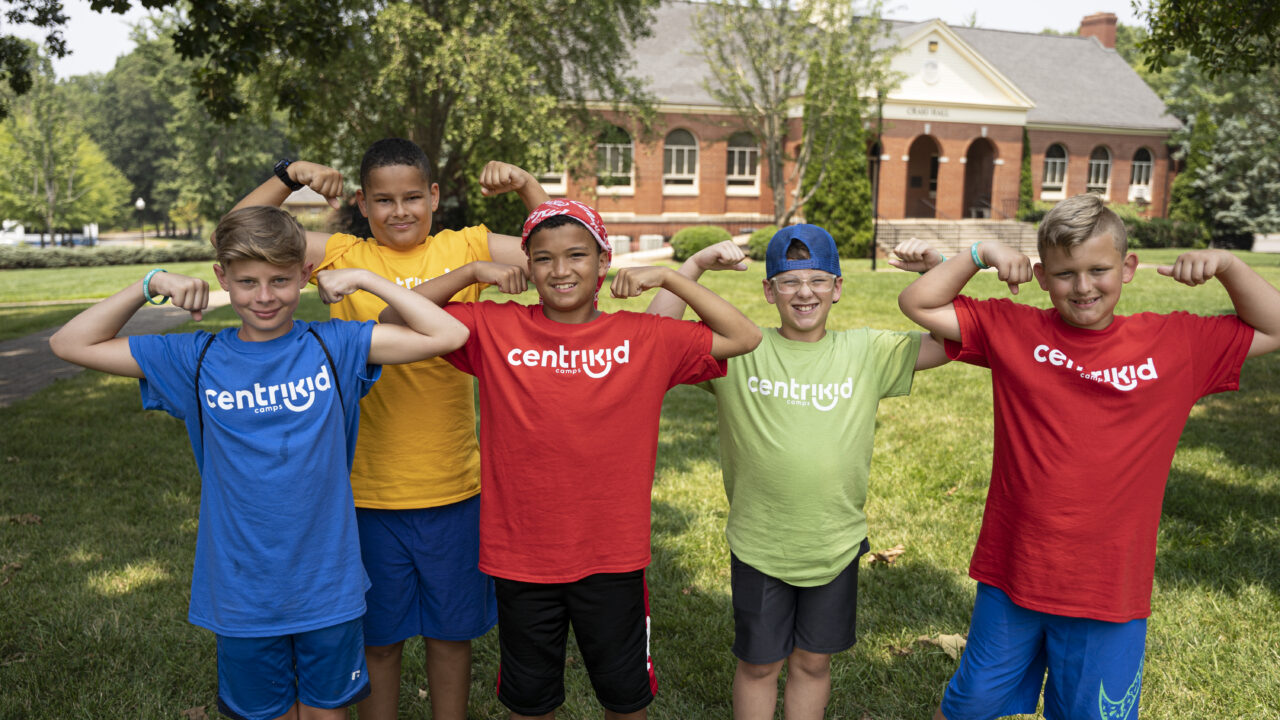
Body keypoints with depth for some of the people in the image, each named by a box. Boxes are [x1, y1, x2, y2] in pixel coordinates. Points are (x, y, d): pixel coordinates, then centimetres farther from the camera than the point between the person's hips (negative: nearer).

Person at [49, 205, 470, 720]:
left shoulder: (334, 346, -9)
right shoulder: (196, 360, -4)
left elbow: (448, 335, -16)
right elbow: (70, 344, 1)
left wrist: (364, 278, -15)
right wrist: (152, 285, -9)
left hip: (329, 588, -1)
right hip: (242, 596, 1)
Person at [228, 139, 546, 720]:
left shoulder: (465, 249, 0)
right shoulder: (343, 257, -1)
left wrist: (526, 186, -11)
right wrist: (287, 175, -12)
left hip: (454, 486, 1)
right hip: (368, 490, 0)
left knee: (451, 629, 17)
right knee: (379, 636, 16)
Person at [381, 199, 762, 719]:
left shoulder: (645, 338, -6)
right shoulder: (495, 328, -5)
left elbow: (745, 338, -6)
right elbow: (395, 320, -1)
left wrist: (667, 277, -9)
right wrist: (472, 272, -9)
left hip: (612, 557, 0)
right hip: (520, 555, 1)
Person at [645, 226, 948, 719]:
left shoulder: (866, 352, -1)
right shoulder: (738, 351, -7)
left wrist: (936, 271, -16)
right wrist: (696, 265, -21)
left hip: (836, 547, 2)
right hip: (758, 548, -1)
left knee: (813, 662, 20)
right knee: (758, 664, 17)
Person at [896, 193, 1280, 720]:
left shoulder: (1179, 342, -2)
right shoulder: (1013, 331, -5)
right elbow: (918, 304, -3)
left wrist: (1227, 265, -7)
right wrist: (979, 255, -13)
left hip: (1110, 595, 1)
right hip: (1011, 577, 0)